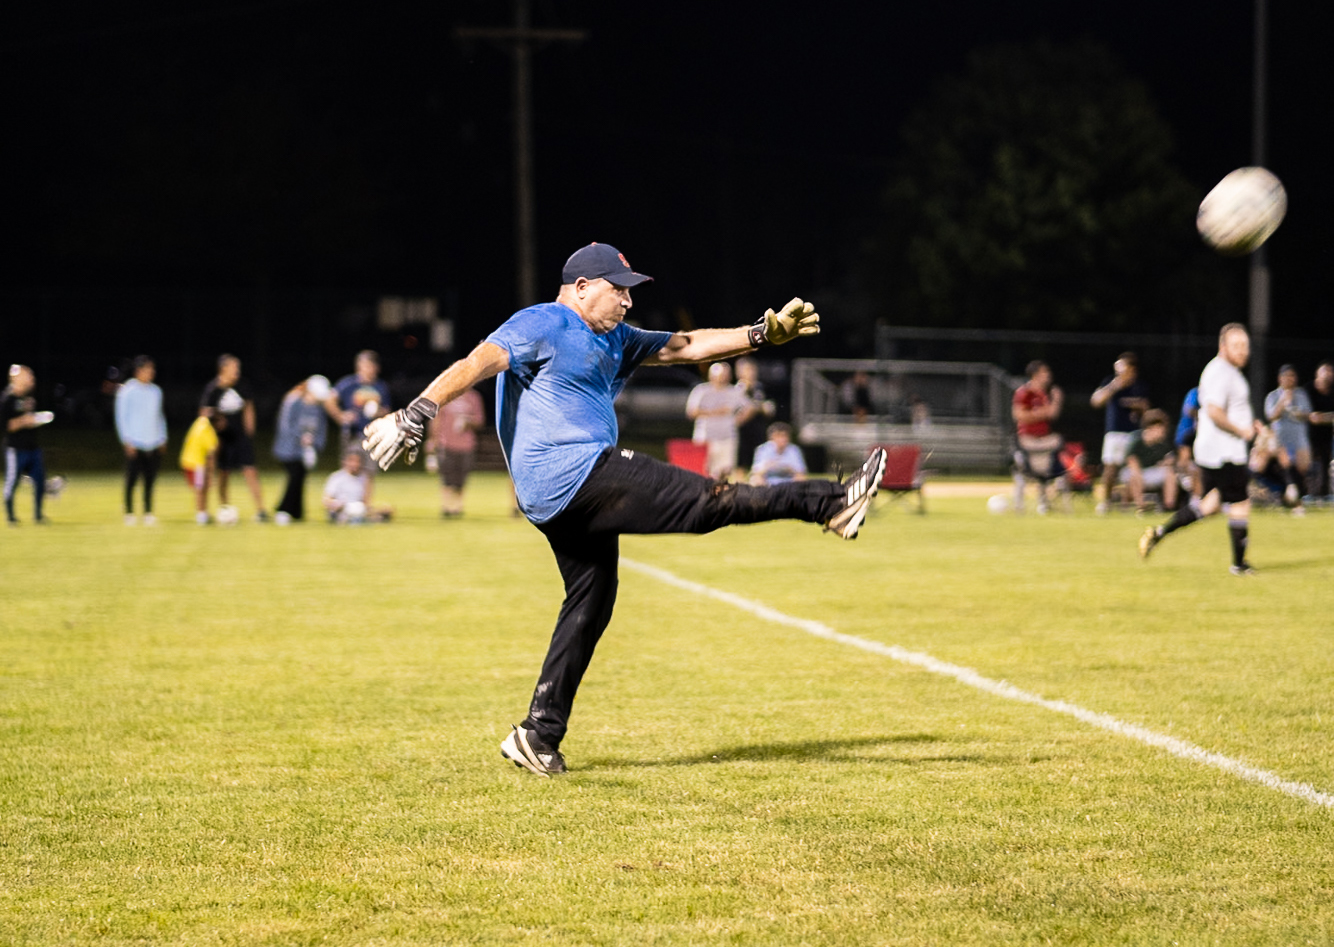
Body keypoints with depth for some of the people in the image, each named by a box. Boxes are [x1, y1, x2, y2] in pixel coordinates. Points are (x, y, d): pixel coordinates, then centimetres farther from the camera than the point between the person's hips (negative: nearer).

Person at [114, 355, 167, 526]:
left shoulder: (155, 391, 13)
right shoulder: (127, 391, -4)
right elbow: (121, 417, -4)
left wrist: (162, 438, 14)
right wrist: (127, 441, -9)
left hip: (154, 444, 5)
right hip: (135, 444, -5)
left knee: (150, 479, 4)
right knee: (132, 479, -2)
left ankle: (148, 513, 11)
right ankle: (129, 513, 8)